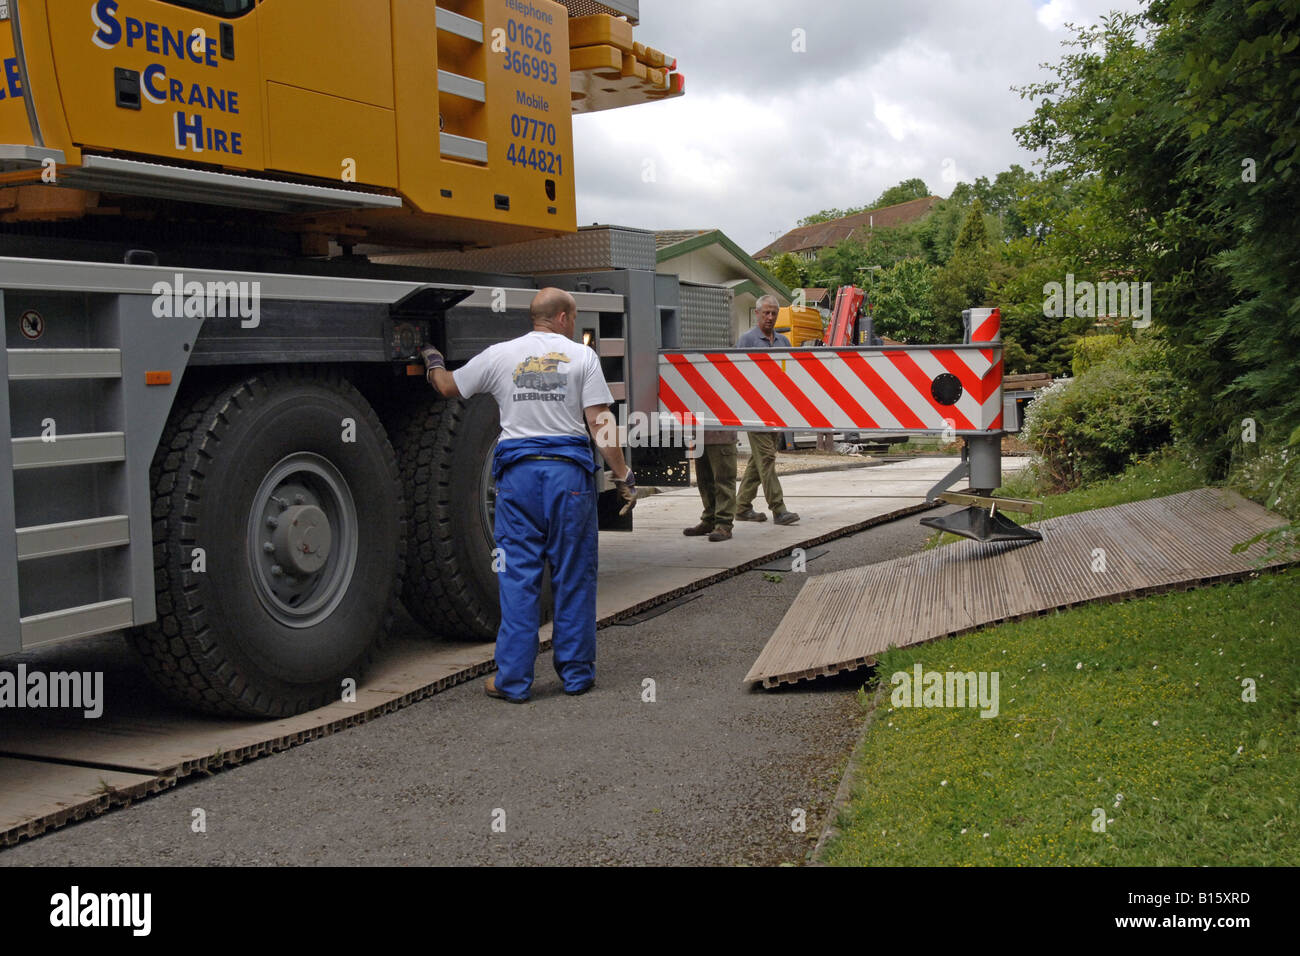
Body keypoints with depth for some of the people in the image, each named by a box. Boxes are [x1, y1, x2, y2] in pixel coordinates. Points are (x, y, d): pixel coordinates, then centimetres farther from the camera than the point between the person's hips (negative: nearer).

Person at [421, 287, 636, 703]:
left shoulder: (500, 355, 7)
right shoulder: (582, 357, 2)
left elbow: (448, 388, 20)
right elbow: (600, 424, -5)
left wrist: (432, 362, 41)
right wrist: (624, 477, -1)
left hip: (518, 470, 1)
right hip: (570, 471, -1)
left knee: (518, 576, 4)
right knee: (573, 576, 7)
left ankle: (513, 680, 6)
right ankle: (576, 673, 14)